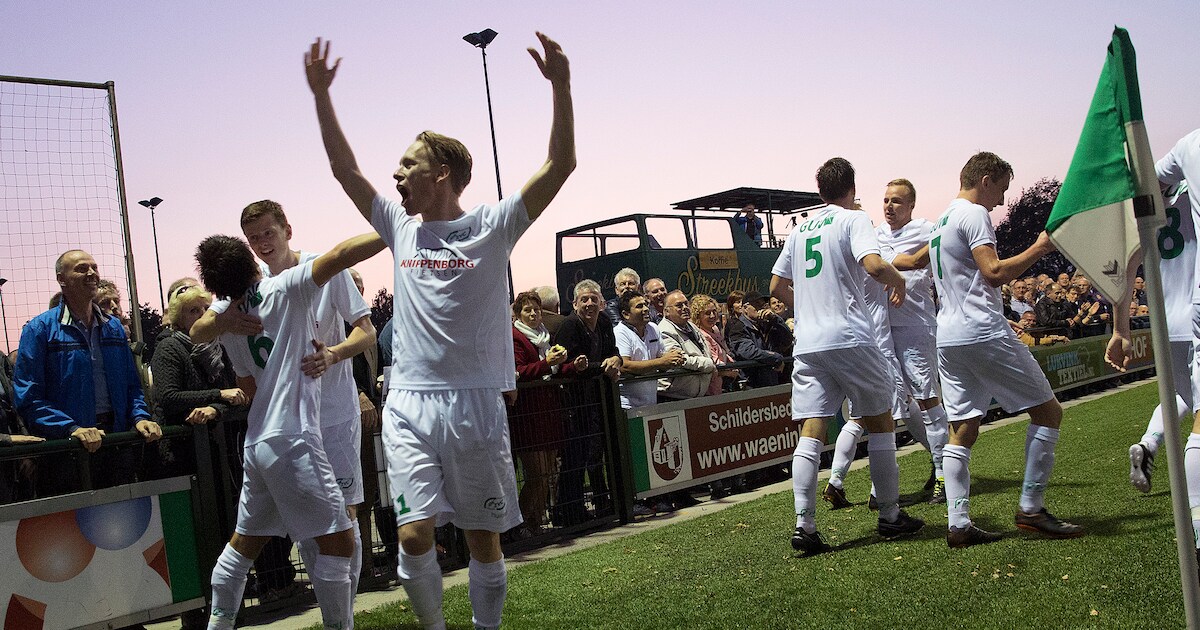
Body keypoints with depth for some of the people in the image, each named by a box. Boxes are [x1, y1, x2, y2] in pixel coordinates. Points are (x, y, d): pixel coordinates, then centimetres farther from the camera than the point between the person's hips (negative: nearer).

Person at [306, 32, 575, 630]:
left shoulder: (491, 227, -1)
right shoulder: (402, 229, 11)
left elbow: (561, 163, -7)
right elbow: (346, 168, 16)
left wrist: (560, 87, -16)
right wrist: (320, 94, 13)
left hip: (475, 405, -2)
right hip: (408, 405, 3)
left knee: (484, 538, 8)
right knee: (414, 535, -4)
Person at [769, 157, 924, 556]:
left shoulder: (799, 230, 17)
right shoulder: (853, 219, 0)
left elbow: (777, 287, 20)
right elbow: (874, 265, -18)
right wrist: (898, 281, 2)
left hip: (807, 343, 5)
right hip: (850, 338, -5)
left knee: (811, 432, -1)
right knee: (880, 423, 11)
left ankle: (804, 526, -9)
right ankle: (890, 517, 17)